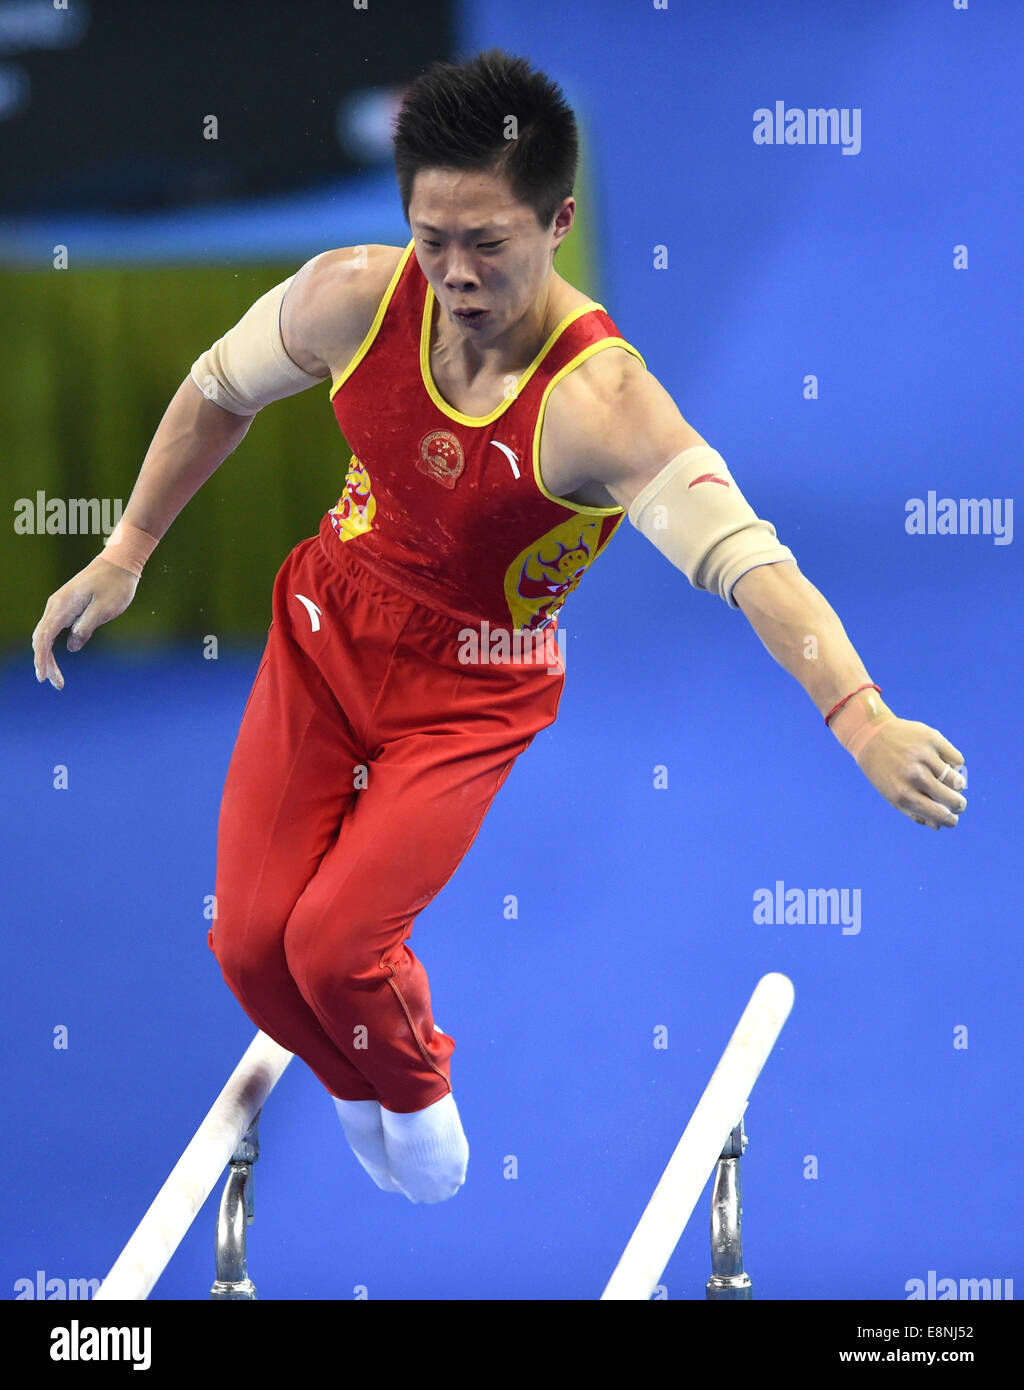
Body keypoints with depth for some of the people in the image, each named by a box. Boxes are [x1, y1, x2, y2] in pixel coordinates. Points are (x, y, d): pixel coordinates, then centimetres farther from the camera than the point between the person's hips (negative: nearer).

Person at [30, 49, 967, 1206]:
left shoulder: (597, 403, -34)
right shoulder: (358, 299, -20)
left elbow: (749, 561, -46)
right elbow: (221, 389, 2)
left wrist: (862, 720, -60)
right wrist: (125, 551, 5)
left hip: (473, 695, -4)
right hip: (327, 632, 4)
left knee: (335, 945, -15)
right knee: (251, 944, 0)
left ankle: (418, 1093, 23)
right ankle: (353, 1086, 37)